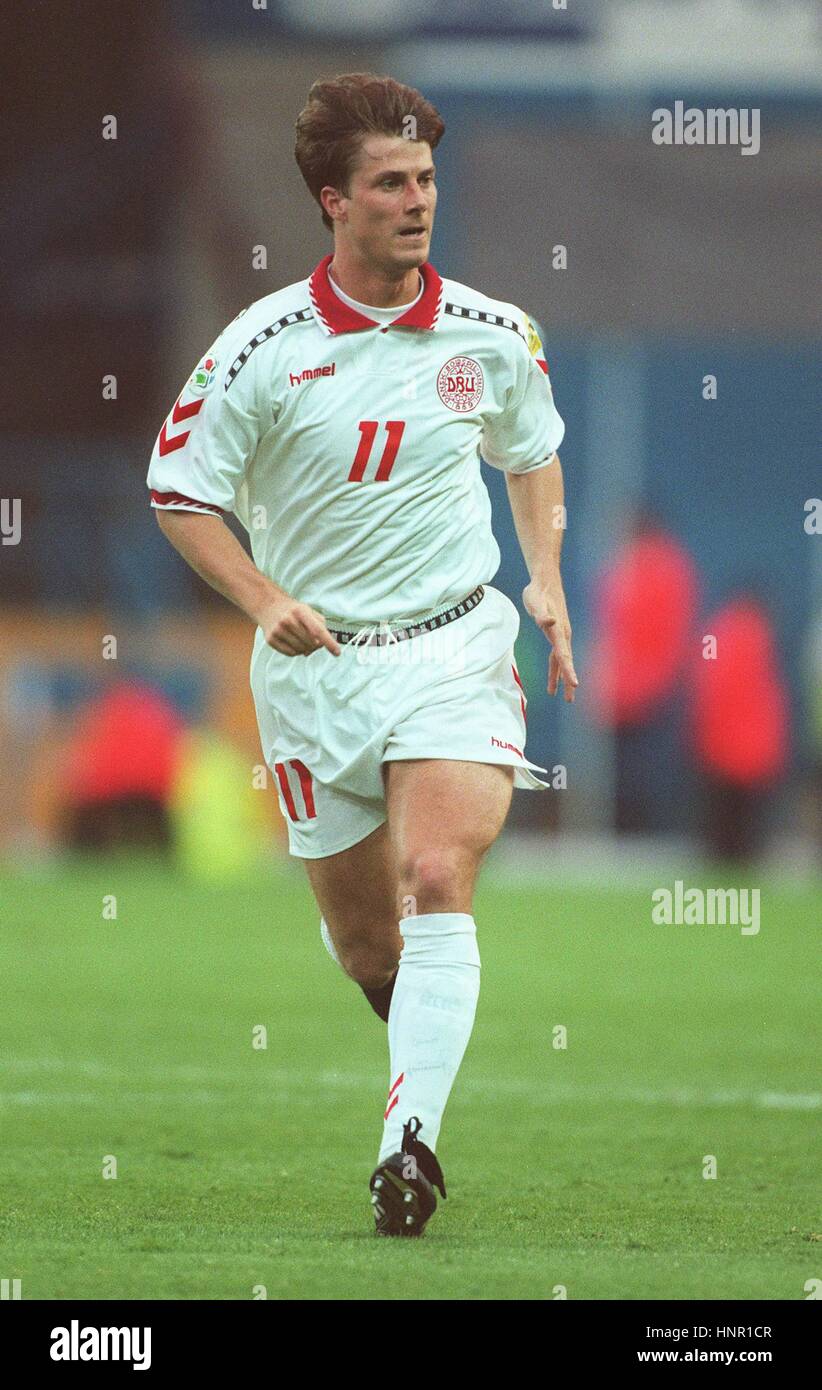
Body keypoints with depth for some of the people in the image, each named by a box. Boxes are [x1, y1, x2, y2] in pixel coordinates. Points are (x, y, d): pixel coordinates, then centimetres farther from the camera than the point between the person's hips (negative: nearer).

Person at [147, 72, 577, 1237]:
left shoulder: (492, 336, -1)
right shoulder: (264, 349, -10)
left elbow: (532, 451, 19)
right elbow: (180, 492, -1)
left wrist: (547, 580, 7)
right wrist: (265, 601, -15)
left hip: (456, 644, 0)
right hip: (317, 662, 0)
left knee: (438, 878, -21)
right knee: (363, 941, 7)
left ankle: (412, 1142, -25)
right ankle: (433, 1036, 41)